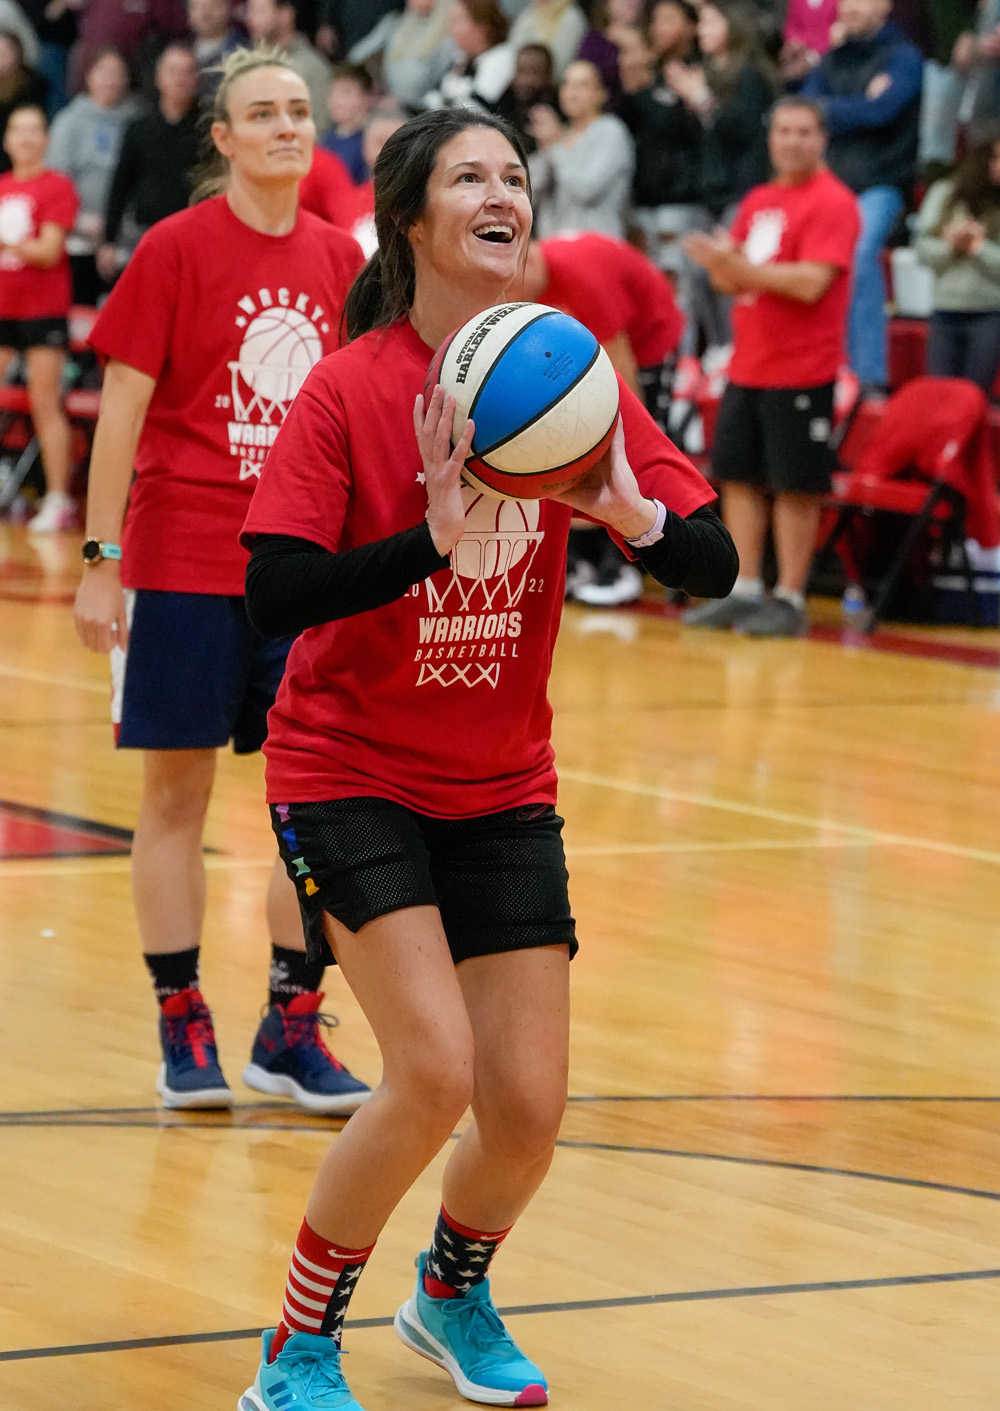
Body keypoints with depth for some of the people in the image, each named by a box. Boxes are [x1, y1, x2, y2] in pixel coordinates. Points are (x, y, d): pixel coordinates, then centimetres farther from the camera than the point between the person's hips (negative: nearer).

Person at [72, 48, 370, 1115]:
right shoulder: (175, 249, -6)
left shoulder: (338, 258, 6)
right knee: (176, 791, 4)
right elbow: (122, 408, -6)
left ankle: (290, 1029, 12)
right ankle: (183, 1027, 13)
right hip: (184, 563, -4)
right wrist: (101, 560, -10)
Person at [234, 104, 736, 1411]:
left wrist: (629, 510, -27)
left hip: (501, 787, 4)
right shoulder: (349, 388, -15)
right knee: (435, 1070, -20)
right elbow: (274, 594, -23)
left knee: (529, 1108, 0)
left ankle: (454, 1289, 34)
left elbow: (715, 566, -7)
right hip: (348, 775, -4)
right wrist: (432, 536, -33)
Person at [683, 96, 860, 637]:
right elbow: (734, 279, 18)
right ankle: (744, 592, 16)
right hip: (747, 365, 8)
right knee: (739, 476, 8)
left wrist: (740, 265, -21)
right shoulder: (758, 202, 15)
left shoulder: (832, 203, -9)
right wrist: (718, 263, -5)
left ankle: (789, 600, 4)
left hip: (801, 373, -8)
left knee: (794, 486, -3)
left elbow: (812, 282, -19)